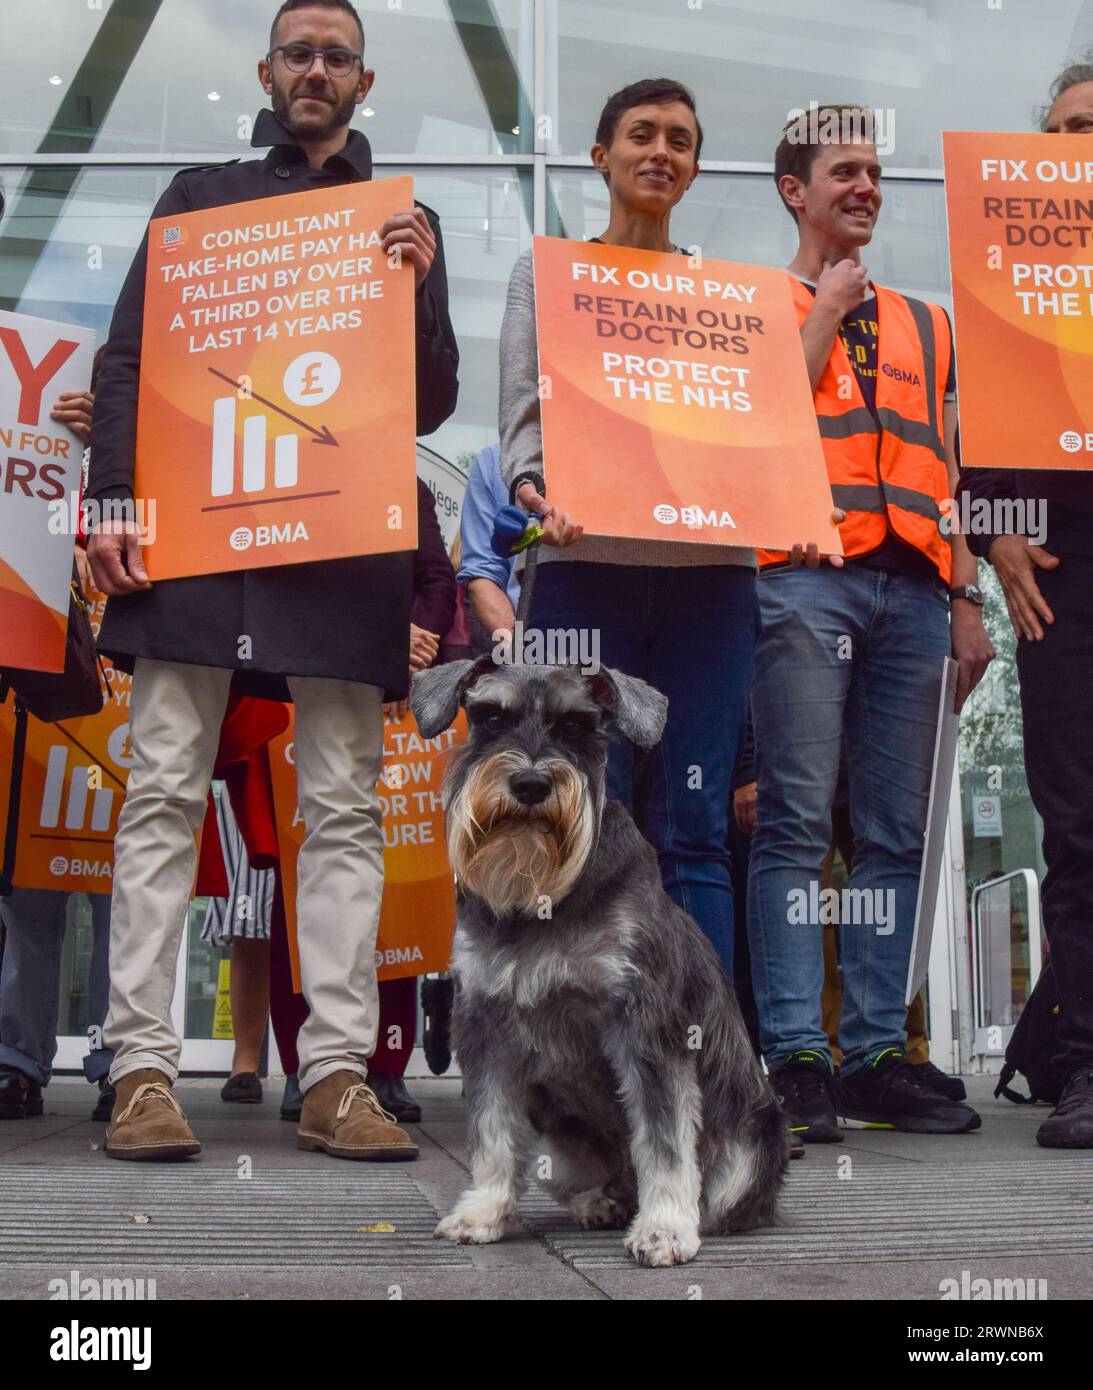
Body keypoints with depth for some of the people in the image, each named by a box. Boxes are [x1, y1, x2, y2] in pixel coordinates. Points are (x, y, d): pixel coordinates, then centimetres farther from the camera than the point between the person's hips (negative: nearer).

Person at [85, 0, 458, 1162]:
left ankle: (337, 1075, 0)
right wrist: (112, 500, -5)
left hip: (344, 537, 1)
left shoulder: (403, 223, 20)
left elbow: (432, 406, 13)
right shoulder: (202, 195, 18)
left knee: (345, 805, -3)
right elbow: (129, 358, 10)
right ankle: (142, 1066, -2)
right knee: (165, 790, -5)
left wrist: (420, 291, -5)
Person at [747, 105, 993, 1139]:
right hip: (803, 578, -4)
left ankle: (877, 1054, 6)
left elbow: (944, 475, 22)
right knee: (796, 823, -10)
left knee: (897, 832, 1)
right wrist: (825, 313, 1)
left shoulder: (924, 325, 27)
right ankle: (795, 1055, -8)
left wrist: (966, 599, 12)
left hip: (911, 588, 5)